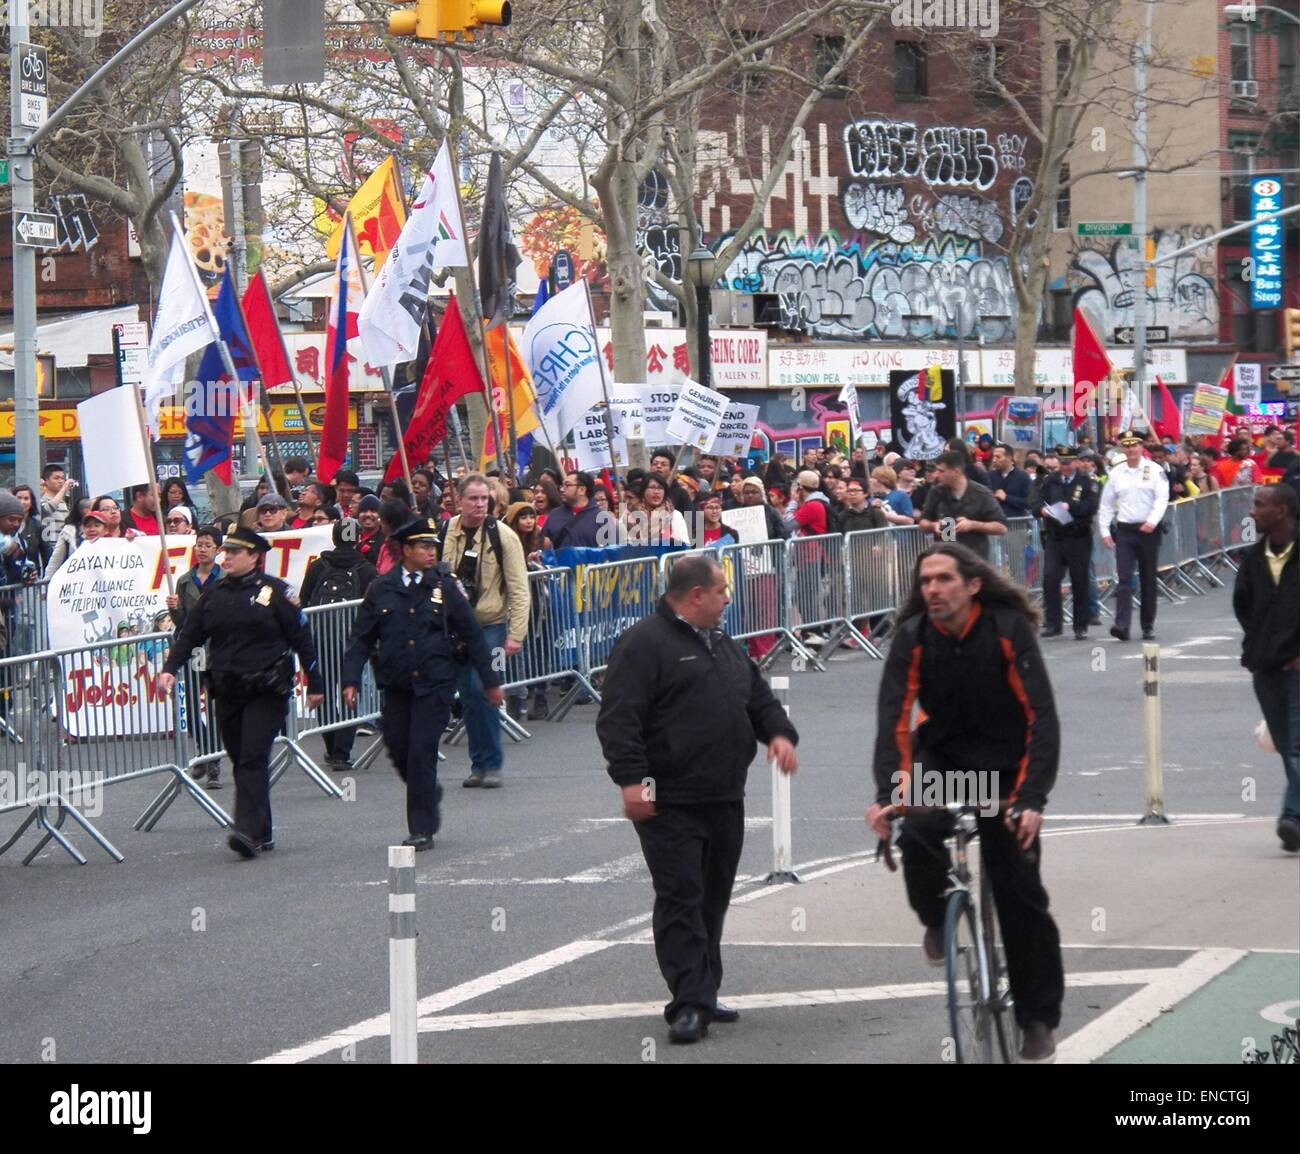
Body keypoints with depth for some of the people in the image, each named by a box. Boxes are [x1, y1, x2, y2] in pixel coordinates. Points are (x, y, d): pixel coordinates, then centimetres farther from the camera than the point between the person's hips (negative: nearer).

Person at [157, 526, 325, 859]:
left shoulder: (273, 591, -3)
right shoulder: (214, 594, 11)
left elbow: (301, 637, 1)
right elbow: (189, 635, 10)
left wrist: (314, 684, 2)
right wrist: (170, 668, -6)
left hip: (266, 690, -5)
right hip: (227, 691, 5)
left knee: (253, 757, -16)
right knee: (240, 760, 8)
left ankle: (249, 831, -23)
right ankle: (262, 834, 17)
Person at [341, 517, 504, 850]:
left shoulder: (444, 587, 0)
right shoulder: (381, 589, 3)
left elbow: (472, 635, 5)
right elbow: (361, 638, 6)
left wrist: (490, 681, 6)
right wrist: (351, 680, -4)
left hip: (435, 683, -2)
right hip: (396, 684, 3)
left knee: (421, 750, -8)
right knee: (398, 748, 5)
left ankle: (422, 830, 0)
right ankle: (429, 797, 35)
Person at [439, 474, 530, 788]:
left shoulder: (502, 535, -9)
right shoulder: (444, 533, 0)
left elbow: (518, 588, -9)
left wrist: (516, 635, -13)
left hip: (491, 625, -4)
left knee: (483, 690, -14)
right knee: (468, 695, 6)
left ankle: (492, 764, -3)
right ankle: (478, 763, 16)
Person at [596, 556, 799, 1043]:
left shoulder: (724, 648, 19)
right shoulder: (645, 644, -9)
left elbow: (760, 698, 26)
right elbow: (618, 717, -15)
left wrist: (779, 733, 5)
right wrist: (631, 779, -23)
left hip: (725, 801, 8)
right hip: (670, 803, -8)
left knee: (713, 898, 12)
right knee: (681, 898, -10)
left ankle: (702, 993, 21)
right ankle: (690, 1003, -12)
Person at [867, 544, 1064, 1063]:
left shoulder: (1008, 629, -21)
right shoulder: (913, 637, -15)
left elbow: (1042, 716, -26)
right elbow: (893, 719, -23)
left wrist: (1032, 798, -37)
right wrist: (888, 794, -38)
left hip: (1005, 761, -1)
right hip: (943, 753, 1)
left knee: (1018, 886, -6)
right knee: (918, 833, -29)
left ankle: (1039, 1019, 8)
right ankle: (936, 919, 4)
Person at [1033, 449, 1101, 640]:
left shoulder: (1087, 483, 2)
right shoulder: (1050, 482, 14)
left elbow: (1091, 506, -11)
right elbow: (1036, 504, 9)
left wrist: (1070, 507, -22)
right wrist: (1042, 509, -13)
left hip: (1078, 539, -3)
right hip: (1054, 537, 3)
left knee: (1080, 582, 3)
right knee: (1050, 578, -9)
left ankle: (1081, 626, 12)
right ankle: (1053, 623, -3)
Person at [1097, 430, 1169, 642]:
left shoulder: (1154, 471, -1)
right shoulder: (1116, 473, 7)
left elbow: (1162, 498, -9)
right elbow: (1106, 504, 11)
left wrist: (1152, 521, -23)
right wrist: (1105, 531, 5)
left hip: (1148, 530, -1)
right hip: (1124, 530, 1)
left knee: (1148, 580, 7)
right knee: (1123, 579, -10)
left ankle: (1148, 626, 17)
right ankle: (1122, 625, -18)